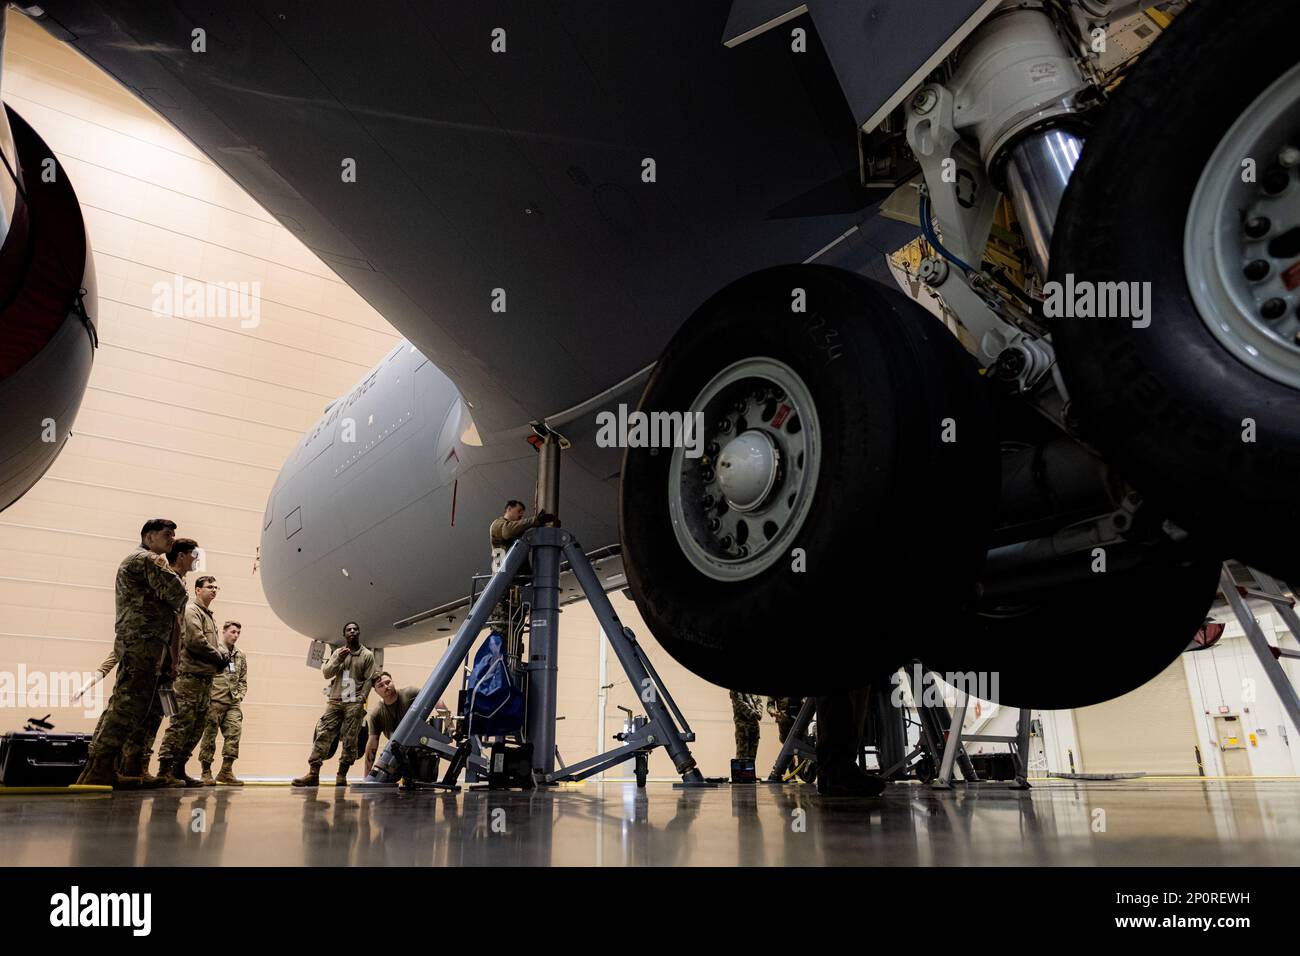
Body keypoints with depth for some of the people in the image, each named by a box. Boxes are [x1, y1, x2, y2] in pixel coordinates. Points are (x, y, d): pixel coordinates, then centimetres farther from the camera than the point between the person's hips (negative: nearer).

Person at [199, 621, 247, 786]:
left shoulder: (241, 656, 17)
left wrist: (239, 696, 5)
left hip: (233, 704, 5)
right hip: (214, 701, -5)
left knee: (234, 733, -6)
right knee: (209, 736, 1)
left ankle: (226, 771, 1)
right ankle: (206, 772, 11)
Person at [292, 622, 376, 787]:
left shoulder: (367, 655, 5)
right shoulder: (338, 653, 15)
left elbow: (368, 680, 1)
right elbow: (326, 673, 8)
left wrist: (361, 699, -9)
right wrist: (338, 660, -8)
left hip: (354, 703, -3)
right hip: (335, 701, 3)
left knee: (349, 740, -4)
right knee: (322, 734, -8)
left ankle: (342, 775, 3)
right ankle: (313, 774, -9)